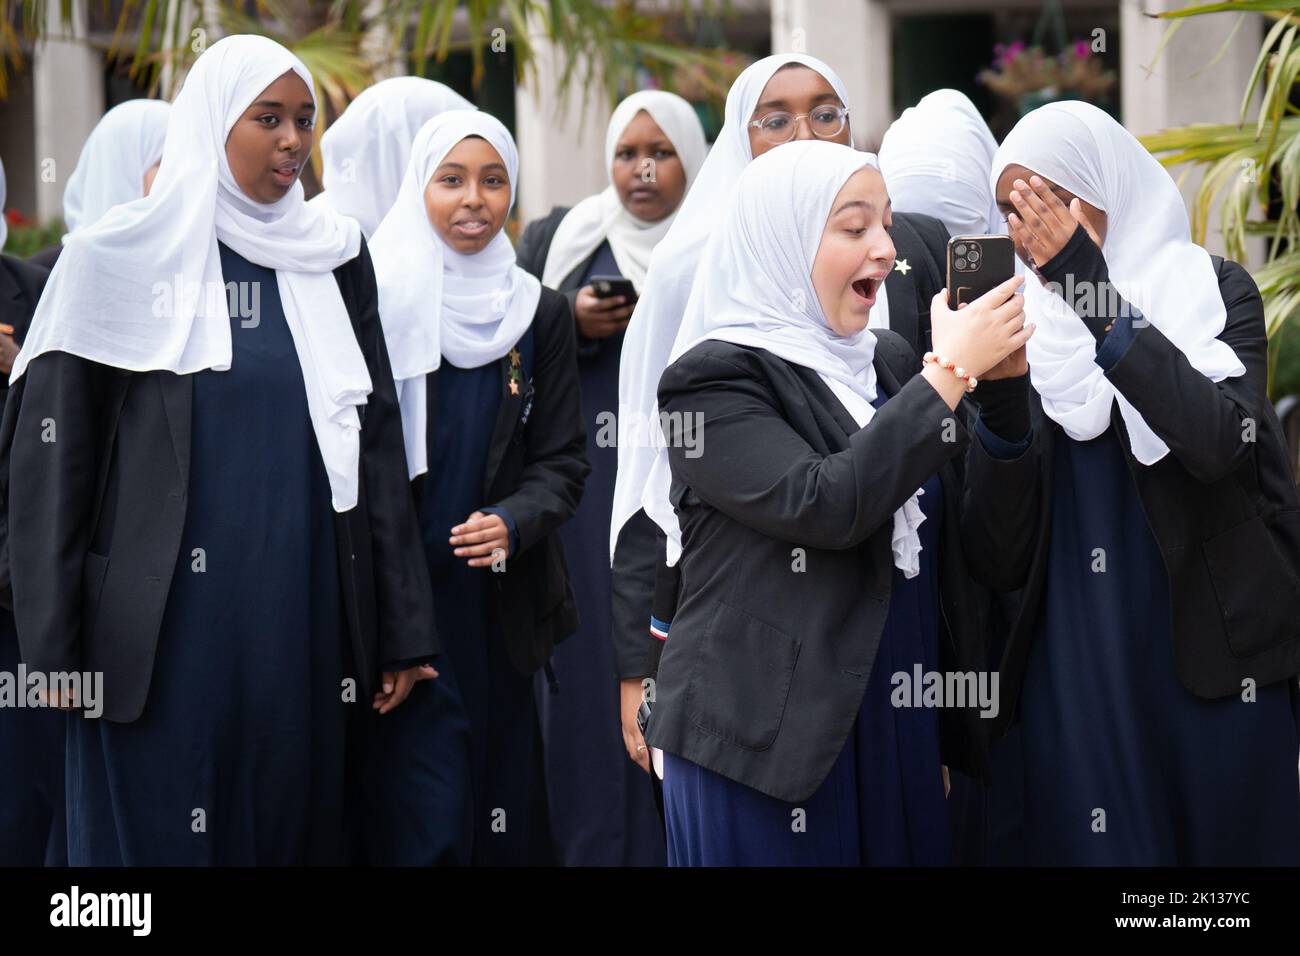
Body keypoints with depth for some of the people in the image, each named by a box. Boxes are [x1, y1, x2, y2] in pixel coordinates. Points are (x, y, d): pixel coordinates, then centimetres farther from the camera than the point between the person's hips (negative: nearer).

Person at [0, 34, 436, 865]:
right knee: (161, 836, 1)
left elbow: (379, 446, 8)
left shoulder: (333, 259, 9)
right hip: (166, 628, -3)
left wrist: (403, 633, 2)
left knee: (300, 829, 5)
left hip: (307, 623, 3)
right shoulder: (121, 260, -2)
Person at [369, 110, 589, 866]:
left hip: (496, 603, 3)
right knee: (411, 812, -7)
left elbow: (563, 461, 6)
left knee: (502, 812, 4)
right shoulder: (375, 300, -3)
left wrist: (513, 524, -14)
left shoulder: (539, 313, 7)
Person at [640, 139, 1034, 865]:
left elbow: (970, 536, 6)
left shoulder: (891, 362, 10)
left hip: (903, 738, 6)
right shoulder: (715, 380, -9)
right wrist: (951, 373, -19)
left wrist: (1001, 386, -7)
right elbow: (824, 504, -23)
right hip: (767, 745, -6)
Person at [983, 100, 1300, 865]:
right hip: (1072, 665, 2)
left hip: (1218, 653, -2)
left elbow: (1221, 441, -22)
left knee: (1229, 843, 3)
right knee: (1088, 845, 2)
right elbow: (1007, 554, 2)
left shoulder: (1215, 290, -1)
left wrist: (1099, 299, -23)